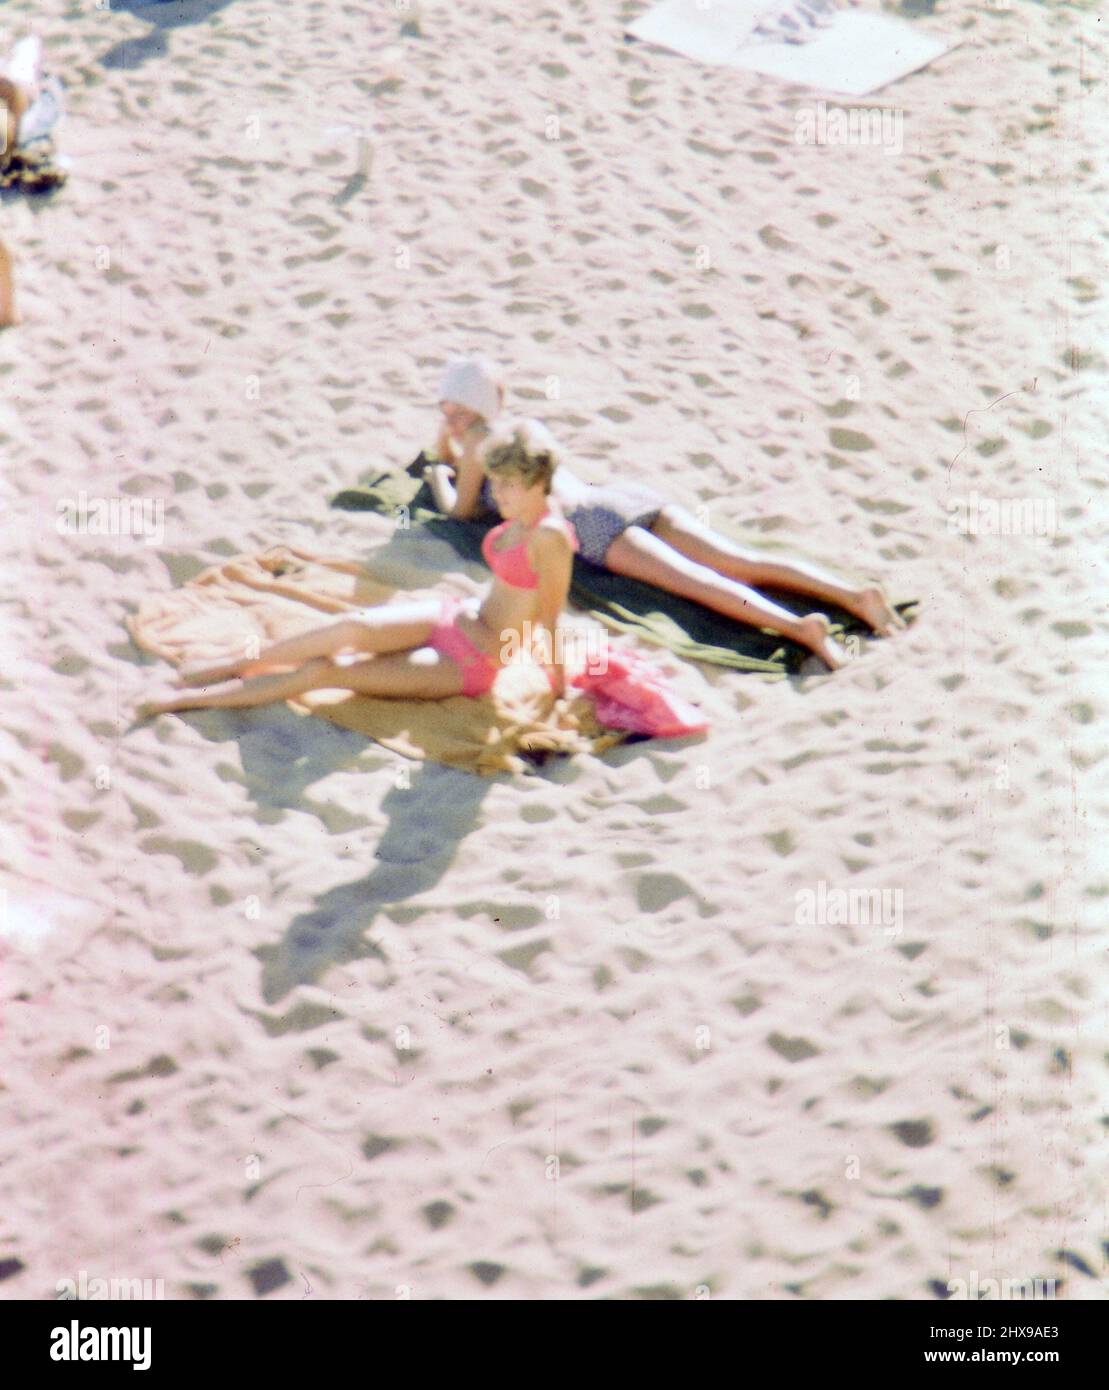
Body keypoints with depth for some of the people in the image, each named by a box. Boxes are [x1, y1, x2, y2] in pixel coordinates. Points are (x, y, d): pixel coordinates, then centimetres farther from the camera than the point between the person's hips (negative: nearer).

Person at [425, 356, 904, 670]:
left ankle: (798, 627, -50)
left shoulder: (479, 442, 8)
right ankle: (854, 594, -26)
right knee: (751, 564, -9)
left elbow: (461, 509, 17)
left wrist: (439, 478, 33)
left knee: (701, 583, -27)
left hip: (596, 524, -7)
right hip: (633, 497, 8)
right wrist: (447, 429, 47)